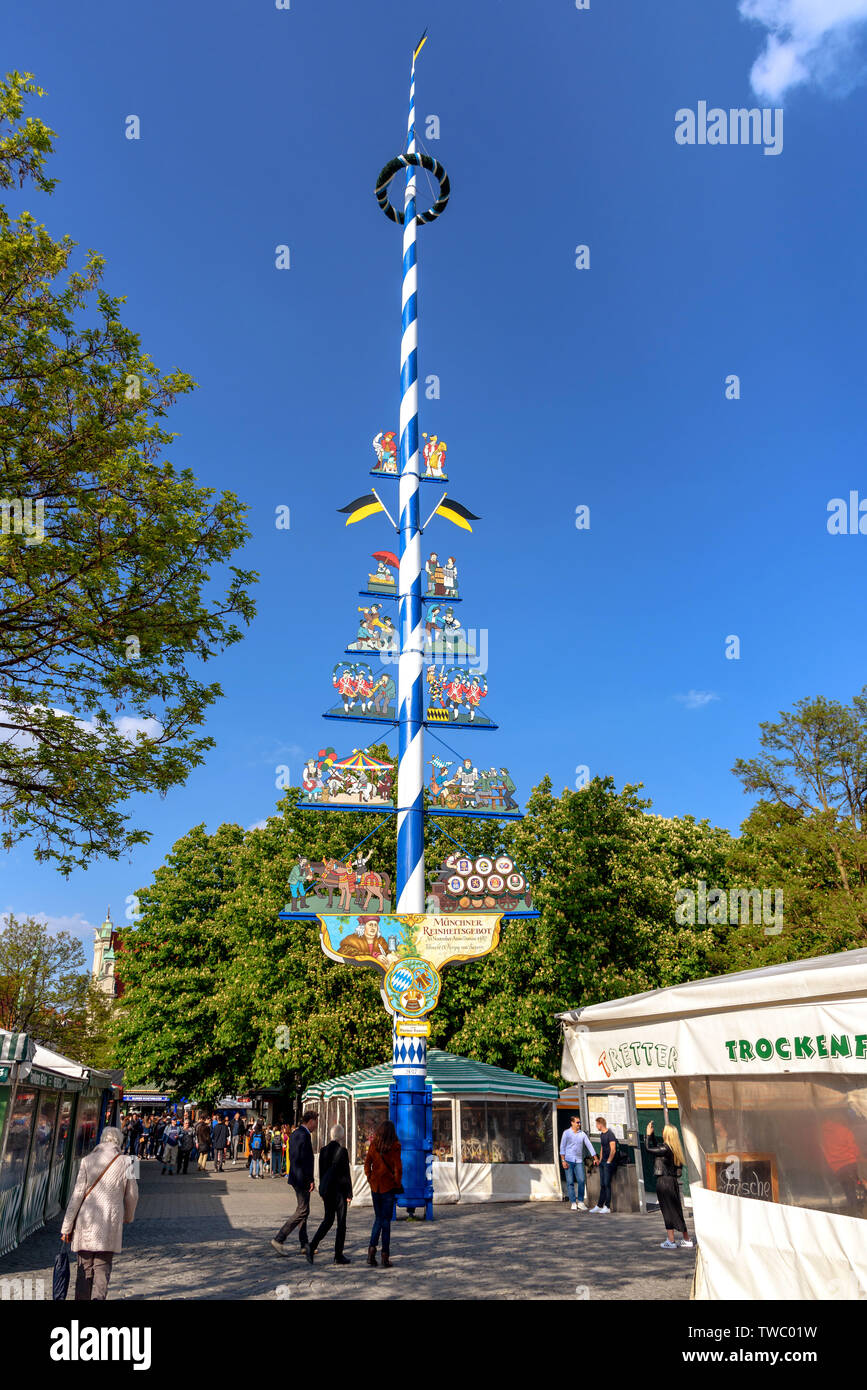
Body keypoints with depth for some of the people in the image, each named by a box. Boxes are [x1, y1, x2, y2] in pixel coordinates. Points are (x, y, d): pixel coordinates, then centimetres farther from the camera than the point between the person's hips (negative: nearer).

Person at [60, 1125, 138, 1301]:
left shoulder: (87, 1160, -1)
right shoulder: (125, 1162, 1)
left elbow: (77, 1195, -4)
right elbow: (132, 1195, 8)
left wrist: (67, 1226, 3)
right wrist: (128, 1217, 26)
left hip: (86, 1220, 0)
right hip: (112, 1221, 0)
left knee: (85, 1266, 13)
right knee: (103, 1265, 6)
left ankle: (82, 1298, 11)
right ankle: (98, 1297, -13)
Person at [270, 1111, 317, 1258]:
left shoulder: (295, 1134, 13)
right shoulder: (304, 1136, -19)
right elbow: (305, 1160, -23)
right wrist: (310, 1180, -19)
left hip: (296, 1177, 10)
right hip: (303, 1179, -10)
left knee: (302, 1210, 14)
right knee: (302, 1211, -5)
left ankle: (305, 1244, 20)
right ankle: (279, 1239, -4)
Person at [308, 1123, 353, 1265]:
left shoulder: (324, 1150, 4)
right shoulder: (342, 1151, -14)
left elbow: (321, 1172, 10)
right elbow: (346, 1173, -12)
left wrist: (322, 1192, 19)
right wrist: (349, 1194, -6)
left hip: (326, 1188, 6)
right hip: (339, 1189, -6)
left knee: (328, 1219, 19)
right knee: (341, 1222, 5)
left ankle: (312, 1245, 6)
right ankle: (338, 1256, 9)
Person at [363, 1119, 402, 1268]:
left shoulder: (373, 1145, 0)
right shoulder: (394, 1146, -9)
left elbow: (367, 1163, 1)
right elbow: (397, 1167, -9)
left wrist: (370, 1178, 9)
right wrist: (398, 1183, 2)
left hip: (375, 1186, 3)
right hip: (389, 1186, -3)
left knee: (378, 1218, 16)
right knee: (386, 1220, 5)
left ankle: (372, 1248, -1)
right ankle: (385, 1256, 4)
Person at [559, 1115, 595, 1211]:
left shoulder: (582, 1134, 8)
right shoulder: (566, 1133, 0)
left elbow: (589, 1145, 10)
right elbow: (562, 1147, -1)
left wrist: (595, 1158, 5)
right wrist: (563, 1160, -8)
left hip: (579, 1161, 2)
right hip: (568, 1160, -2)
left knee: (581, 1181, -7)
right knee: (570, 1182, -2)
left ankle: (580, 1202, 4)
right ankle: (573, 1203, 4)